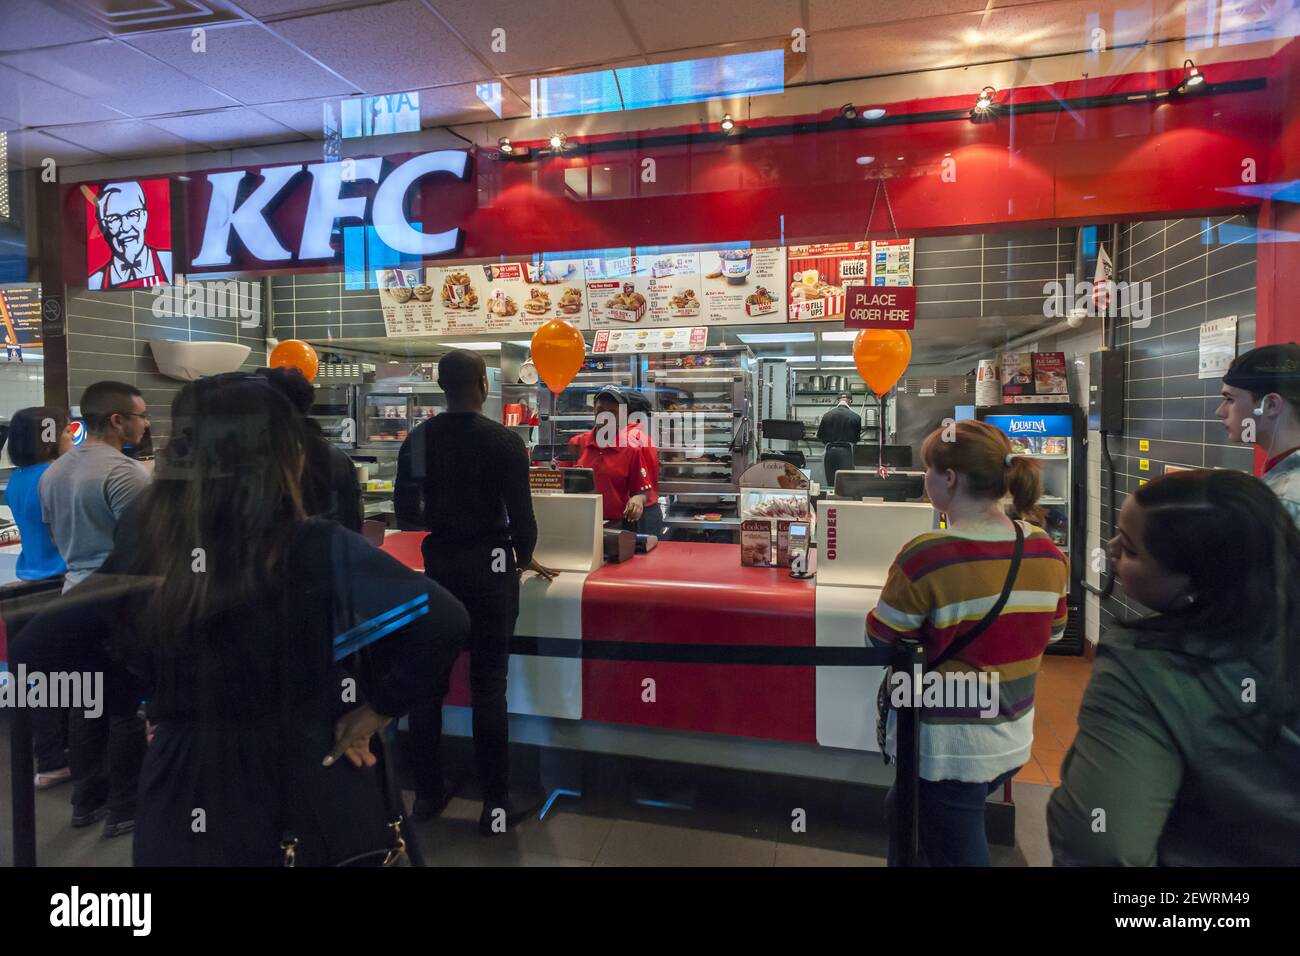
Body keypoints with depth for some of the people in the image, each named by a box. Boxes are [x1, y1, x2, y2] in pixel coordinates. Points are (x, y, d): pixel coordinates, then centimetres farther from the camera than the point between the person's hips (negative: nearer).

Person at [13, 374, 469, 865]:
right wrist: (380, 705, -16)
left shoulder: (141, 549, -11)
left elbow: (38, 649, -2)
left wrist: (139, 693, 6)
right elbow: (442, 621, -29)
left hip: (181, 792, 3)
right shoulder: (318, 551, -22)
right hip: (298, 785, -2)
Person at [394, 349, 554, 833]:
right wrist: (524, 558, 6)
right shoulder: (504, 441, -11)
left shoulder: (417, 439, 2)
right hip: (490, 564, -4)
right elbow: (521, 514, -12)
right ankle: (495, 803, 11)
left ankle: (428, 792, 25)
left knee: (429, 681, 13)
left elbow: (405, 511, 6)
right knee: (489, 686, 2)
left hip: (439, 563, 4)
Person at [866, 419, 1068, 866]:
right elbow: (1052, 632, 11)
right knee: (903, 812, 26)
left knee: (956, 850, 13)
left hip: (948, 745, -7)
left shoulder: (927, 554, -24)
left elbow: (880, 639, -13)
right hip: (1014, 736, 7)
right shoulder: (1048, 552, -3)